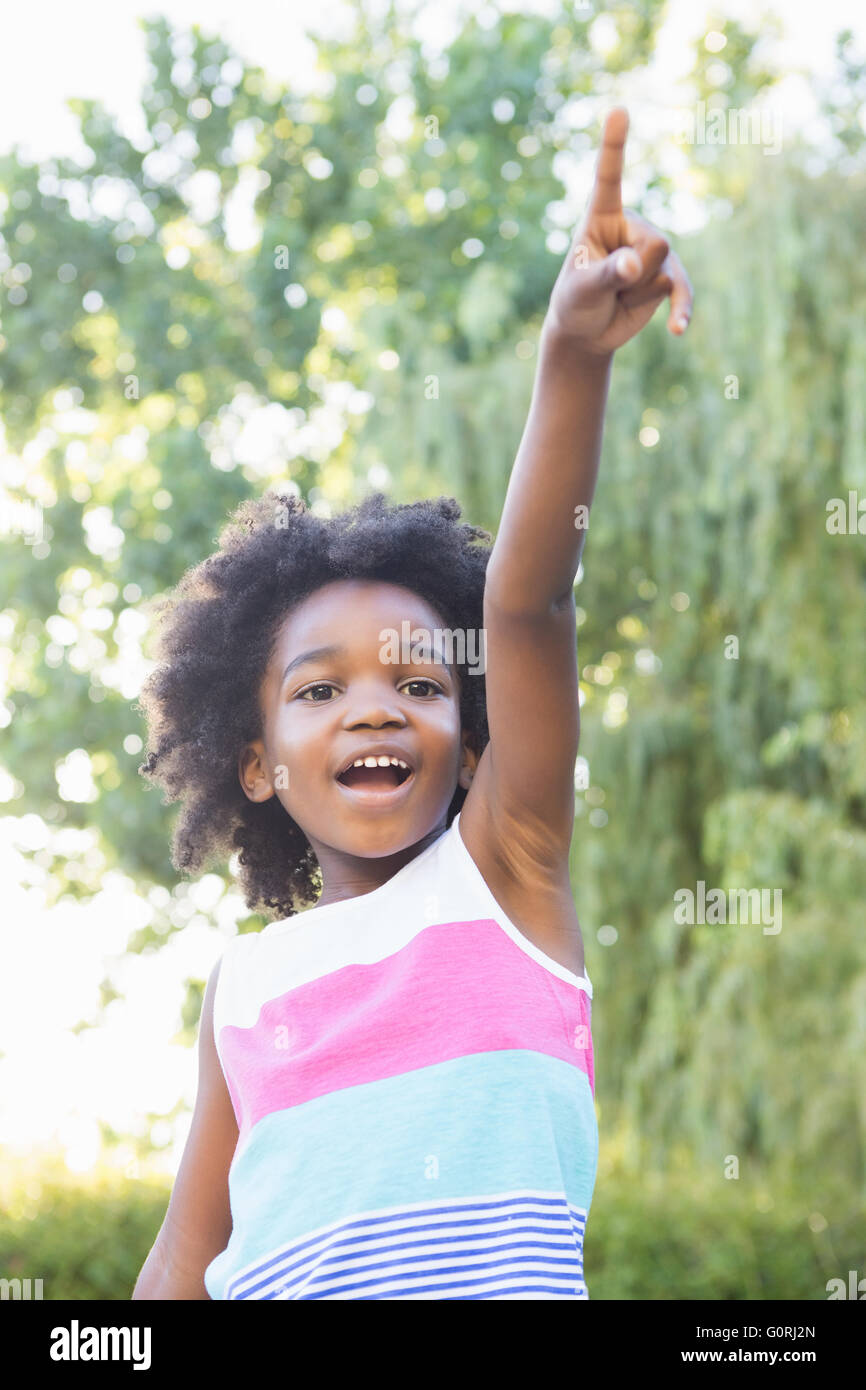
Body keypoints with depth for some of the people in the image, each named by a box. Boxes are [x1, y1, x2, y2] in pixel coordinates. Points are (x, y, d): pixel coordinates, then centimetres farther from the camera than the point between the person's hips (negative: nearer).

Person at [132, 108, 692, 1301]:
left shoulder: (501, 869, 8)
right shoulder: (247, 980, 17)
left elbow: (526, 598, -4)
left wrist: (575, 358, -13)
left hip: (507, 1281, -2)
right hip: (286, 1283, 3)